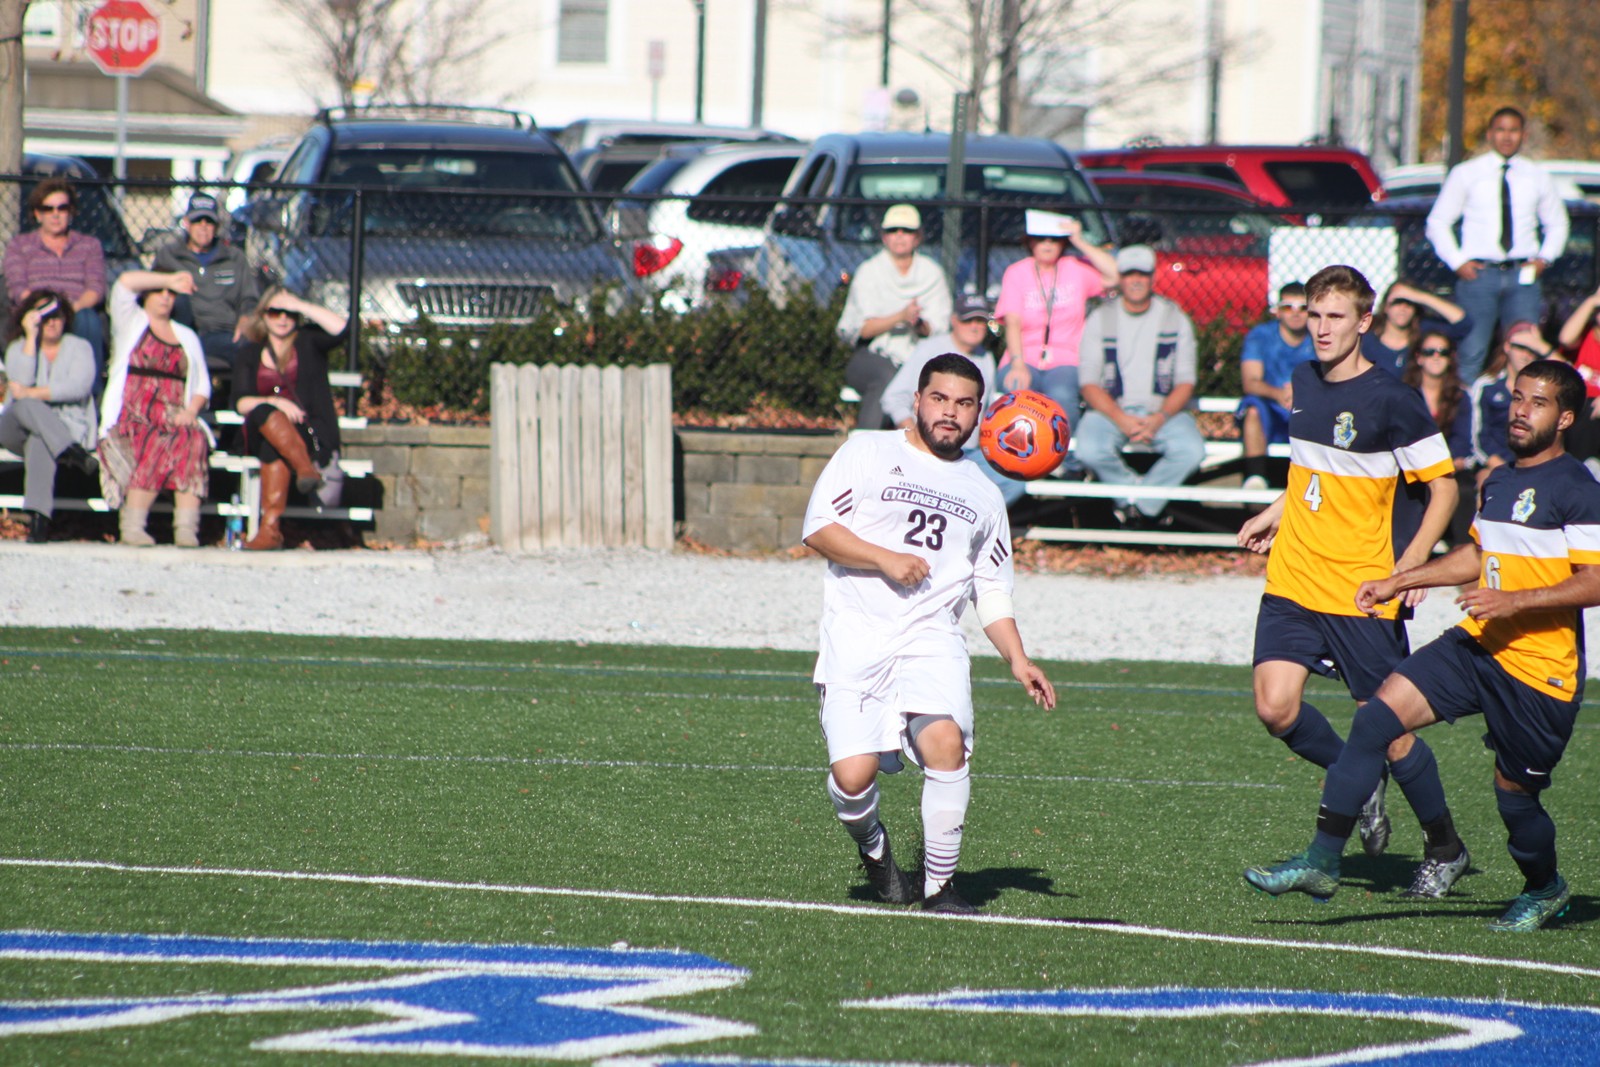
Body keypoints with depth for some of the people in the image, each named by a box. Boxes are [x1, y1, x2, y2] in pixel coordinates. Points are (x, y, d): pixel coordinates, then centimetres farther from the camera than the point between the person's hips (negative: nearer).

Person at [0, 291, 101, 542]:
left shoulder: (79, 347, 10)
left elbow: (79, 387, -9)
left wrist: (31, 393, -15)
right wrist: (31, 338, -9)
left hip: (68, 425, -2)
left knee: (39, 443, -38)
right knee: (25, 407, -35)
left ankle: (38, 519, -53)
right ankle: (73, 454, -53)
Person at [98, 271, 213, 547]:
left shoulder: (187, 336, 26)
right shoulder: (131, 322, 17)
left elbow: (203, 385, 17)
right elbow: (125, 282, -3)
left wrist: (190, 411, -3)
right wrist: (170, 279, 1)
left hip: (172, 421, 3)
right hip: (131, 419, -3)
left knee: (193, 439, -32)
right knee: (159, 445, -35)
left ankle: (186, 530, -42)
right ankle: (132, 527, -37)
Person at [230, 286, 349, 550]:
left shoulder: (307, 342, 15)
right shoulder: (249, 355, 18)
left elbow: (341, 329, -7)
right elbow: (241, 403, 4)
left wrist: (301, 306, -4)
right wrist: (276, 403, -16)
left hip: (313, 434, -1)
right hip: (261, 436, 1)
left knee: (274, 447, -35)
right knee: (264, 413, -35)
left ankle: (271, 526, -48)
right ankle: (305, 467, -54)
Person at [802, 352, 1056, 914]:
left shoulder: (983, 493, 21)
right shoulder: (867, 452, 9)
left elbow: (992, 589, 23)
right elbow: (818, 528, 0)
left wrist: (1017, 660, 10)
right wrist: (886, 559, -12)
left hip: (932, 637, 2)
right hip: (856, 637, -2)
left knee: (945, 741, -26)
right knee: (852, 776, -14)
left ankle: (939, 885, -14)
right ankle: (873, 846, 21)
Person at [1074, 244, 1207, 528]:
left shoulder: (1175, 319, 5)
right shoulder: (1100, 319, 4)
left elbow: (1185, 383, 2)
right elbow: (1089, 383, -2)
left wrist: (1159, 419, -17)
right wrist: (1121, 419, -19)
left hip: (1163, 410, 1)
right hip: (1110, 409, -1)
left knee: (1191, 450, -30)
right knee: (1091, 449, -33)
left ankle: (1142, 504, -10)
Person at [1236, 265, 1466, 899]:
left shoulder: (1390, 401, -13)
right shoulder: (1305, 383, 8)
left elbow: (1443, 487, -8)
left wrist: (1410, 564, -17)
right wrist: (1276, 513, 20)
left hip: (1363, 592, -6)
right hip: (1293, 580, 6)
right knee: (1276, 709, -10)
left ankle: (1445, 847, 20)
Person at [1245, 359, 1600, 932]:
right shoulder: (1500, 480, 14)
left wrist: (1515, 602, -25)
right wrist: (1399, 581, 26)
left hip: (1540, 669, -7)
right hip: (1477, 646, 7)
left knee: (1514, 794, 3)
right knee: (1377, 716, -10)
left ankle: (1544, 889, 35)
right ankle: (1322, 859, -11)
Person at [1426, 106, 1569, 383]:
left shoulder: (1538, 176, 13)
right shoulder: (1465, 174, 7)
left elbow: (1557, 224, 22)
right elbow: (1438, 222, 9)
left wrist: (1544, 258, 5)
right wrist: (1457, 262, -3)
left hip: (1523, 275, 2)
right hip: (1478, 274, -2)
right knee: (1471, 352, -9)